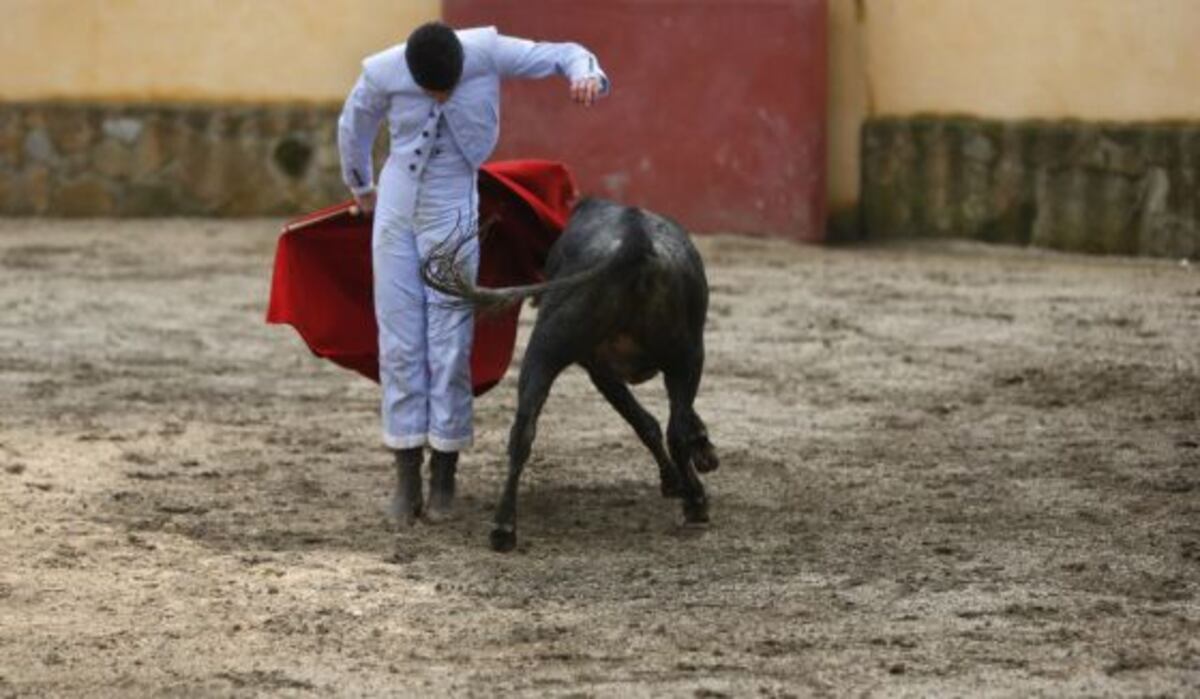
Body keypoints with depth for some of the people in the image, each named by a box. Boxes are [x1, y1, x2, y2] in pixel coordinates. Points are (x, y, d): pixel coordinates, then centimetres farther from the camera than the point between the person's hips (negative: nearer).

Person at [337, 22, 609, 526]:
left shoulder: (487, 51, -18)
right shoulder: (382, 73, -15)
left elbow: (562, 55, -9)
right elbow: (353, 127, 6)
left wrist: (586, 75, -33)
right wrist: (361, 189, 23)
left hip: (453, 212, -1)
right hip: (395, 209, 1)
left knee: (450, 344, -3)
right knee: (399, 343, 1)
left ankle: (444, 479, 7)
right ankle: (407, 478, 7)